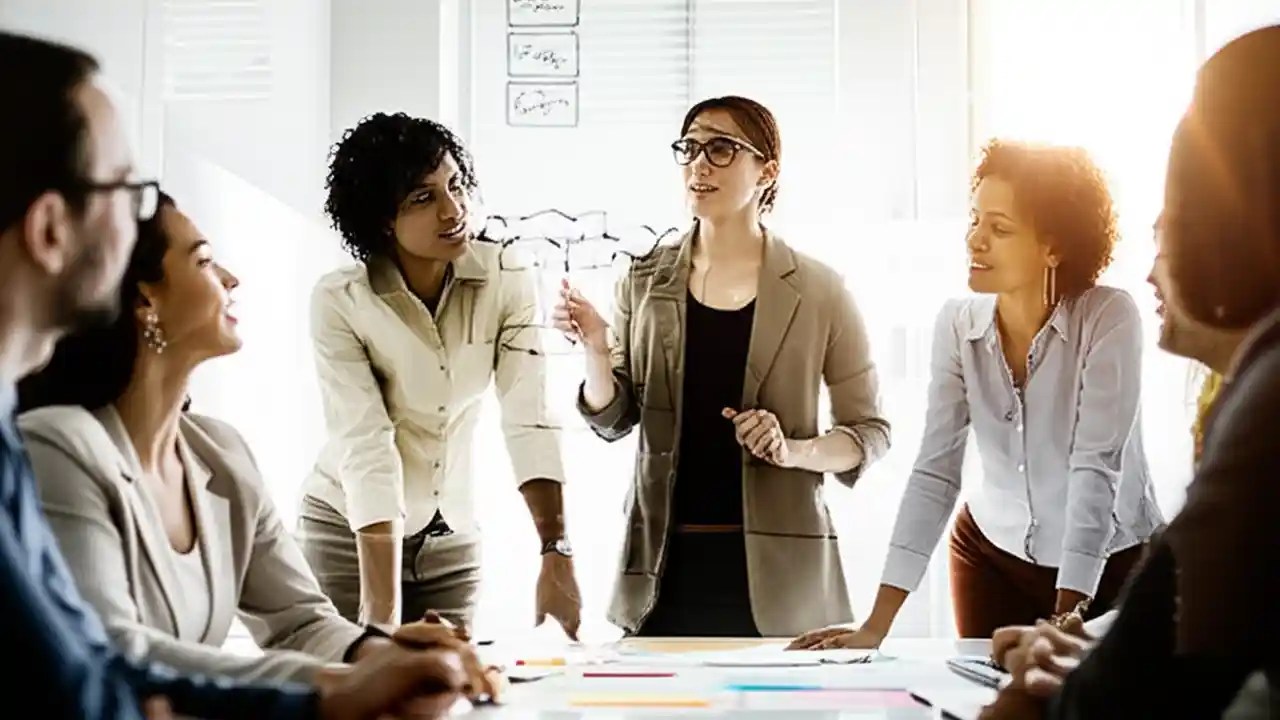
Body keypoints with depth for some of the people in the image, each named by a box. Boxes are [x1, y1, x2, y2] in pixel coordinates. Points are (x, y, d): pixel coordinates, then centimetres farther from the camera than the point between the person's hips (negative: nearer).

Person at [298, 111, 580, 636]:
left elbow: (530, 421, -19)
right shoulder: (339, 301, -20)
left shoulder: (507, 281, -13)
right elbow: (366, 450, -26)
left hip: (452, 535, 3)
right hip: (349, 531, -2)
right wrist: (383, 611, -31)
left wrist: (557, 555, -29)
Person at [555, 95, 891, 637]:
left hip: (777, 566, -2)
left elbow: (870, 431, 4)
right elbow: (613, 420, 10)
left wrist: (793, 450, -14)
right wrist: (595, 348, -8)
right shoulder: (646, 282, 5)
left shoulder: (817, 290, -2)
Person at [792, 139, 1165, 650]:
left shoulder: (1109, 319, -21)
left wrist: (1066, 619, -32)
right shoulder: (957, 325, -11)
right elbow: (935, 473, -14)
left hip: (1112, 565, -3)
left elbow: (1096, 468, -26)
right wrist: (877, 625, -20)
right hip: (992, 554, 3)